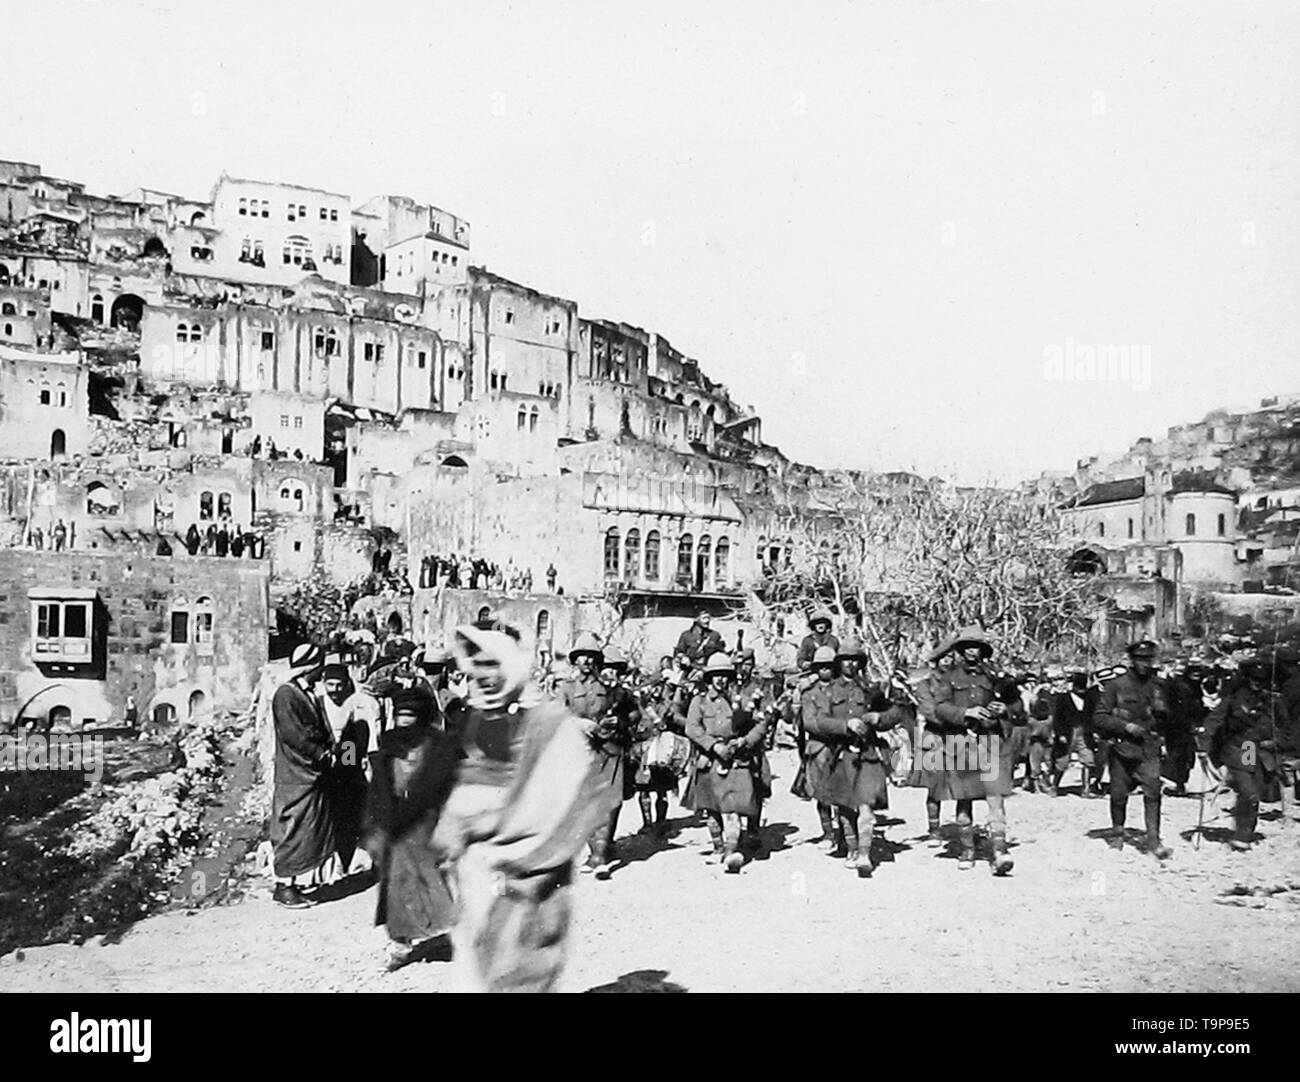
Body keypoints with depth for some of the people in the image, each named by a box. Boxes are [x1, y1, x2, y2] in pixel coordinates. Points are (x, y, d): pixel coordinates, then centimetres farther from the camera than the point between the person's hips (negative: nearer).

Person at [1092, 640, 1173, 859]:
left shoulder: (1157, 686, 9)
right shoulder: (1116, 685, -4)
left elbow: (1164, 718, 20)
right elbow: (1099, 716, -4)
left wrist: (1161, 712, -3)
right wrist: (1126, 726, -15)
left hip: (1148, 749, 2)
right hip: (1121, 748, -2)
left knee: (1153, 792, -14)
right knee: (1119, 795, 8)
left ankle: (1153, 841, -10)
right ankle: (1117, 833, 30)